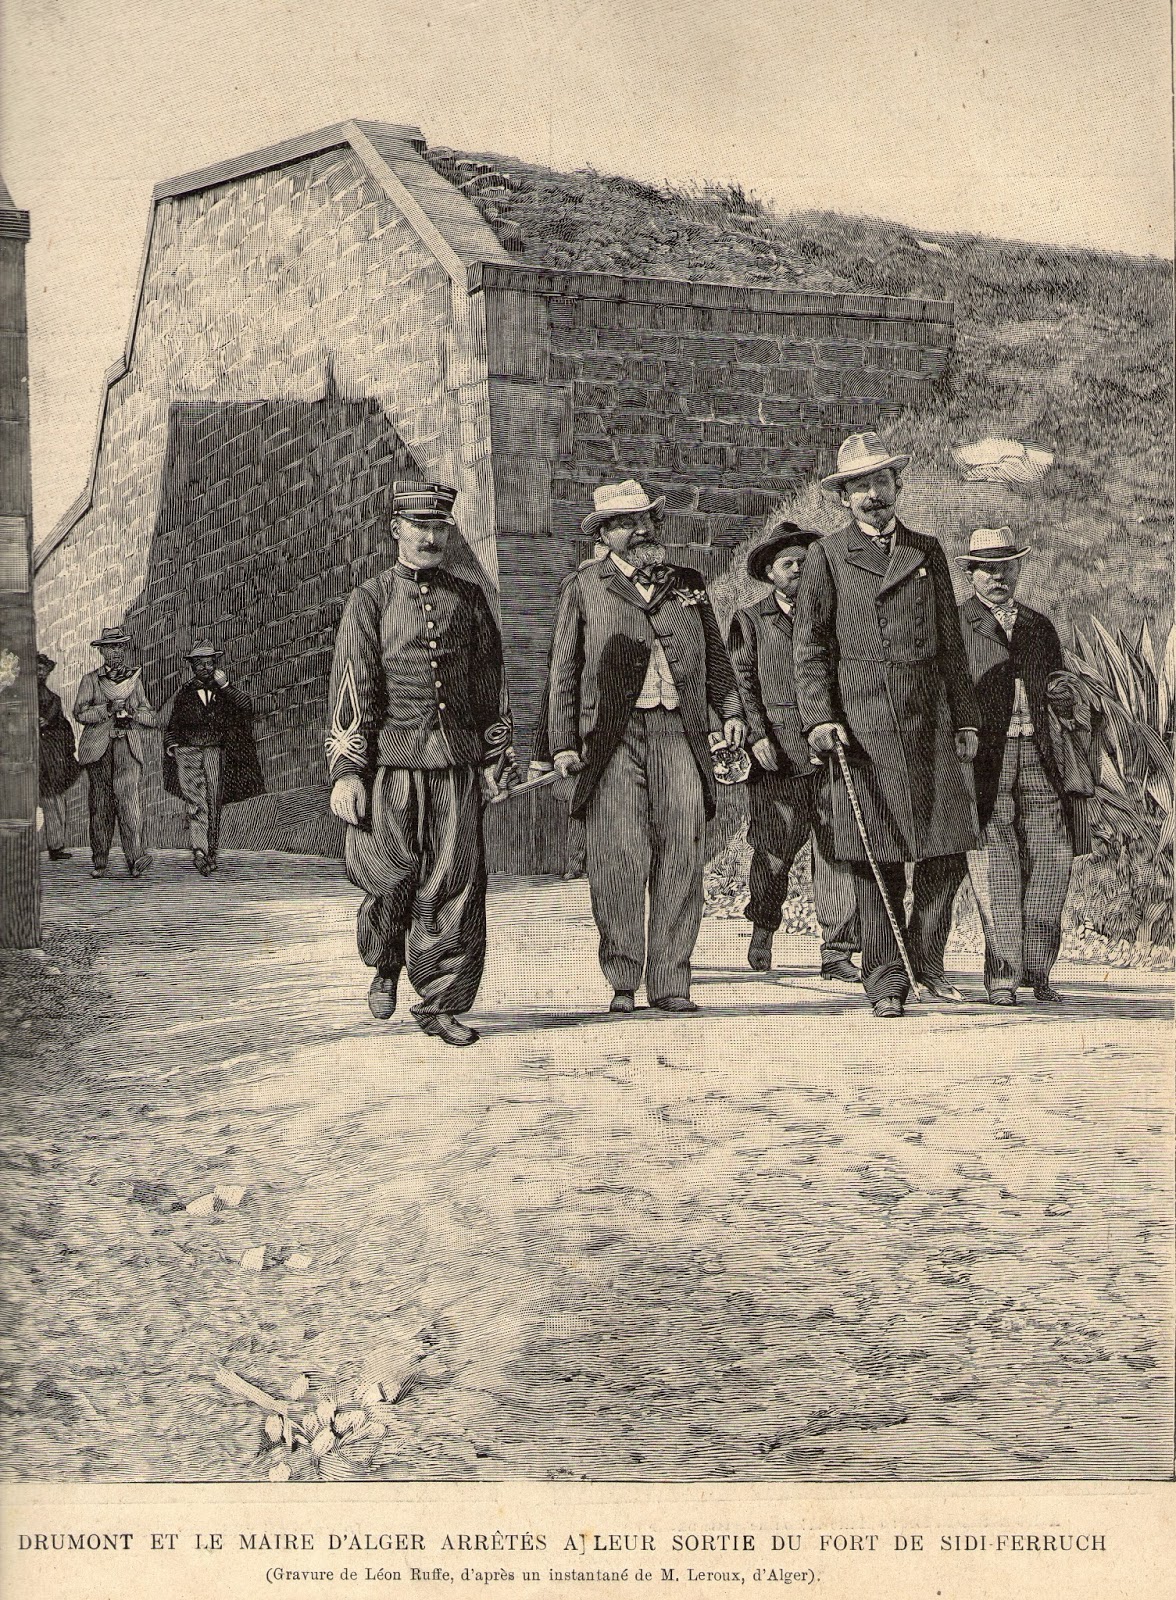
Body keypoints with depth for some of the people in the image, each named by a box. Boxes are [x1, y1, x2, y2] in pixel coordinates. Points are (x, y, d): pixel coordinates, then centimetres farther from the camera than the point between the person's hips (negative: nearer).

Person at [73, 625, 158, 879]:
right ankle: (100, 863, 10)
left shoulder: (135, 679, 18)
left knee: (131, 797, -16)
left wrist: (132, 711, -5)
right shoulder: (91, 680, 11)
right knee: (101, 805, 2)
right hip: (99, 747, 0)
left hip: (130, 746, 0)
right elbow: (80, 713, -3)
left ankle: (136, 857, -25)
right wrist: (108, 709, -14)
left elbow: (153, 719, 13)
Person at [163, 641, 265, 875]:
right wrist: (172, 744, -2)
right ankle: (199, 851, -27)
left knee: (213, 806, 4)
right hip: (188, 752, -2)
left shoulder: (223, 693, 9)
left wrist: (226, 686, -13)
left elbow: (247, 706, -8)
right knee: (196, 802, -17)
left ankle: (211, 854, 13)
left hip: (215, 753, 2)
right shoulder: (184, 694, 7)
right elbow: (172, 726, 15)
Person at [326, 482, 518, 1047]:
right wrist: (346, 772, -7)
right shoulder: (370, 600, 5)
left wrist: (496, 760, 12)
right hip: (391, 761, -2)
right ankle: (386, 964, 28)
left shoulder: (469, 600, 14)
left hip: (456, 765, 2)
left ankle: (441, 1004, 5)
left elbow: (490, 686, 18)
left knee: (456, 884, -2)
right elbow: (350, 688, 0)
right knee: (390, 877, -1)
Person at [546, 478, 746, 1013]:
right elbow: (564, 671, 10)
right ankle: (622, 981, 0)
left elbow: (714, 657, 24)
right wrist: (563, 743, 2)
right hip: (612, 735, -2)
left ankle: (670, 982, 0)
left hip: (680, 733, 2)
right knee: (617, 858, -7)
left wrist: (730, 709, 8)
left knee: (680, 856, -4)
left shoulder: (688, 585, 19)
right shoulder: (583, 589, 12)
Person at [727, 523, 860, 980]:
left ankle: (837, 951, -3)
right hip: (777, 752, -2)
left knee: (836, 848, -5)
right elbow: (741, 682, 2)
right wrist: (757, 735, -11)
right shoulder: (749, 621, 9)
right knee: (774, 849, 2)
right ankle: (762, 930, 28)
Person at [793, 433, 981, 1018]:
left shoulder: (927, 552, 16)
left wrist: (965, 720, 12)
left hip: (930, 722, 3)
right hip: (862, 724, -3)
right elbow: (810, 647, 3)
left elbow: (951, 644, 17)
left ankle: (926, 961, 15)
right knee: (876, 860, -2)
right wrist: (819, 718, -9)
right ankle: (885, 977, 7)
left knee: (945, 851, 0)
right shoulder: (827, 556, 6)